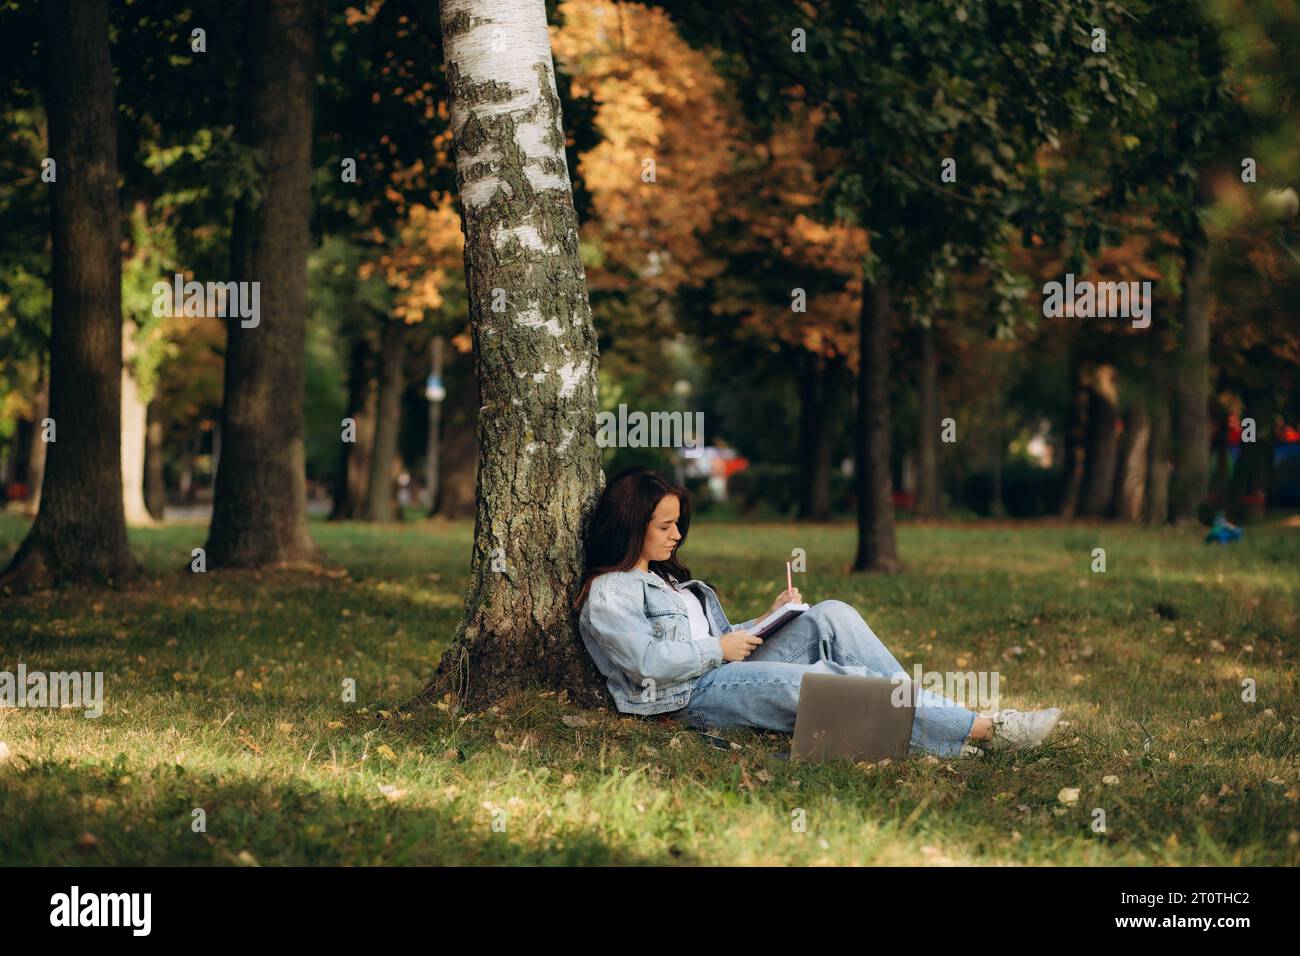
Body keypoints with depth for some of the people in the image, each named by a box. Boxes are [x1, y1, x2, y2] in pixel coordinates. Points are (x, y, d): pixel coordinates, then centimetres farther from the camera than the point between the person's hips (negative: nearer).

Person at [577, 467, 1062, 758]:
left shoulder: (667, 578, 27)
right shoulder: (608, 593, -2)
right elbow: (650, 660, -17)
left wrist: (768, 620, 10)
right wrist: (720, 648, -8)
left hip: (729, 671, 9)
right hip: (694, 697, -9)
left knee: (832, 616, -12)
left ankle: (941, 716, -22)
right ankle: (981, 730, -33)